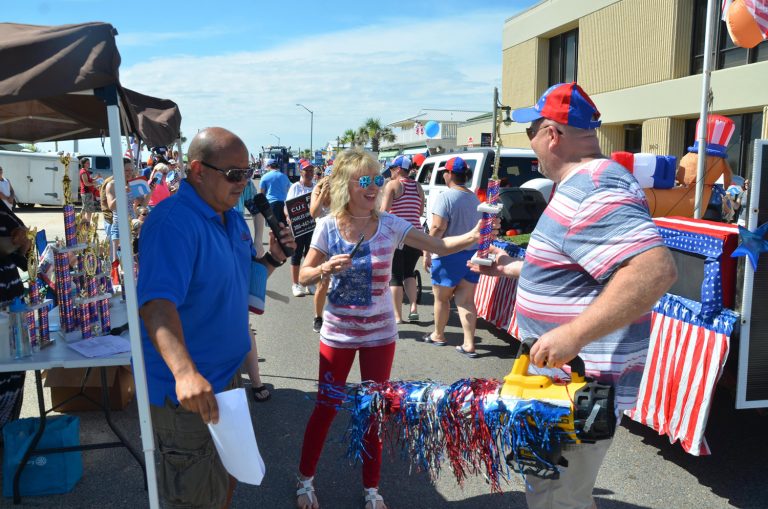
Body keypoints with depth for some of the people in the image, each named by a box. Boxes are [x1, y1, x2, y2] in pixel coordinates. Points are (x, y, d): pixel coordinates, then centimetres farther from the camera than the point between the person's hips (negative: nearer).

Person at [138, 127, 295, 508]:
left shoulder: (233, 218, 5)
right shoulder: (173, 222, -24)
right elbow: (156, 303, -36)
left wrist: (273, 258, -4)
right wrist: (185, 372, -51)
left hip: (226, 375, 8)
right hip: (185, 391, -8)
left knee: (228, 478, 26)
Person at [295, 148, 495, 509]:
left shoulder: (390, 225, -8)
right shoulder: (328, 226, -10)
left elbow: (439, 246, -15)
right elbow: (303, 275, -2)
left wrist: (473, 237, -33)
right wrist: (326, 269, -23)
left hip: (379, 333, 1)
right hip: (338, 332, -1)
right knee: (326, 407, 10)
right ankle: (305, 479, 32)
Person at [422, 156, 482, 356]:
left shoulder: (445, 197, -14)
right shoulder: (474, 198, 10)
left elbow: (438, 228, -20)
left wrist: (427, 252, -14)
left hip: (449, 256, -7)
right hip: (472, 254, 7)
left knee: (441, 298, 12)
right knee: (466, 300, 7)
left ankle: (438, 335, 28)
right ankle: (469, 345, 3)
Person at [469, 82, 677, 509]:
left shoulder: (591, 192, -23)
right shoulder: (586, 184, 13)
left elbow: (655, 270, -36)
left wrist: (574, 334, -36)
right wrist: (512, 268, 26)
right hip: (571, 379, 11)